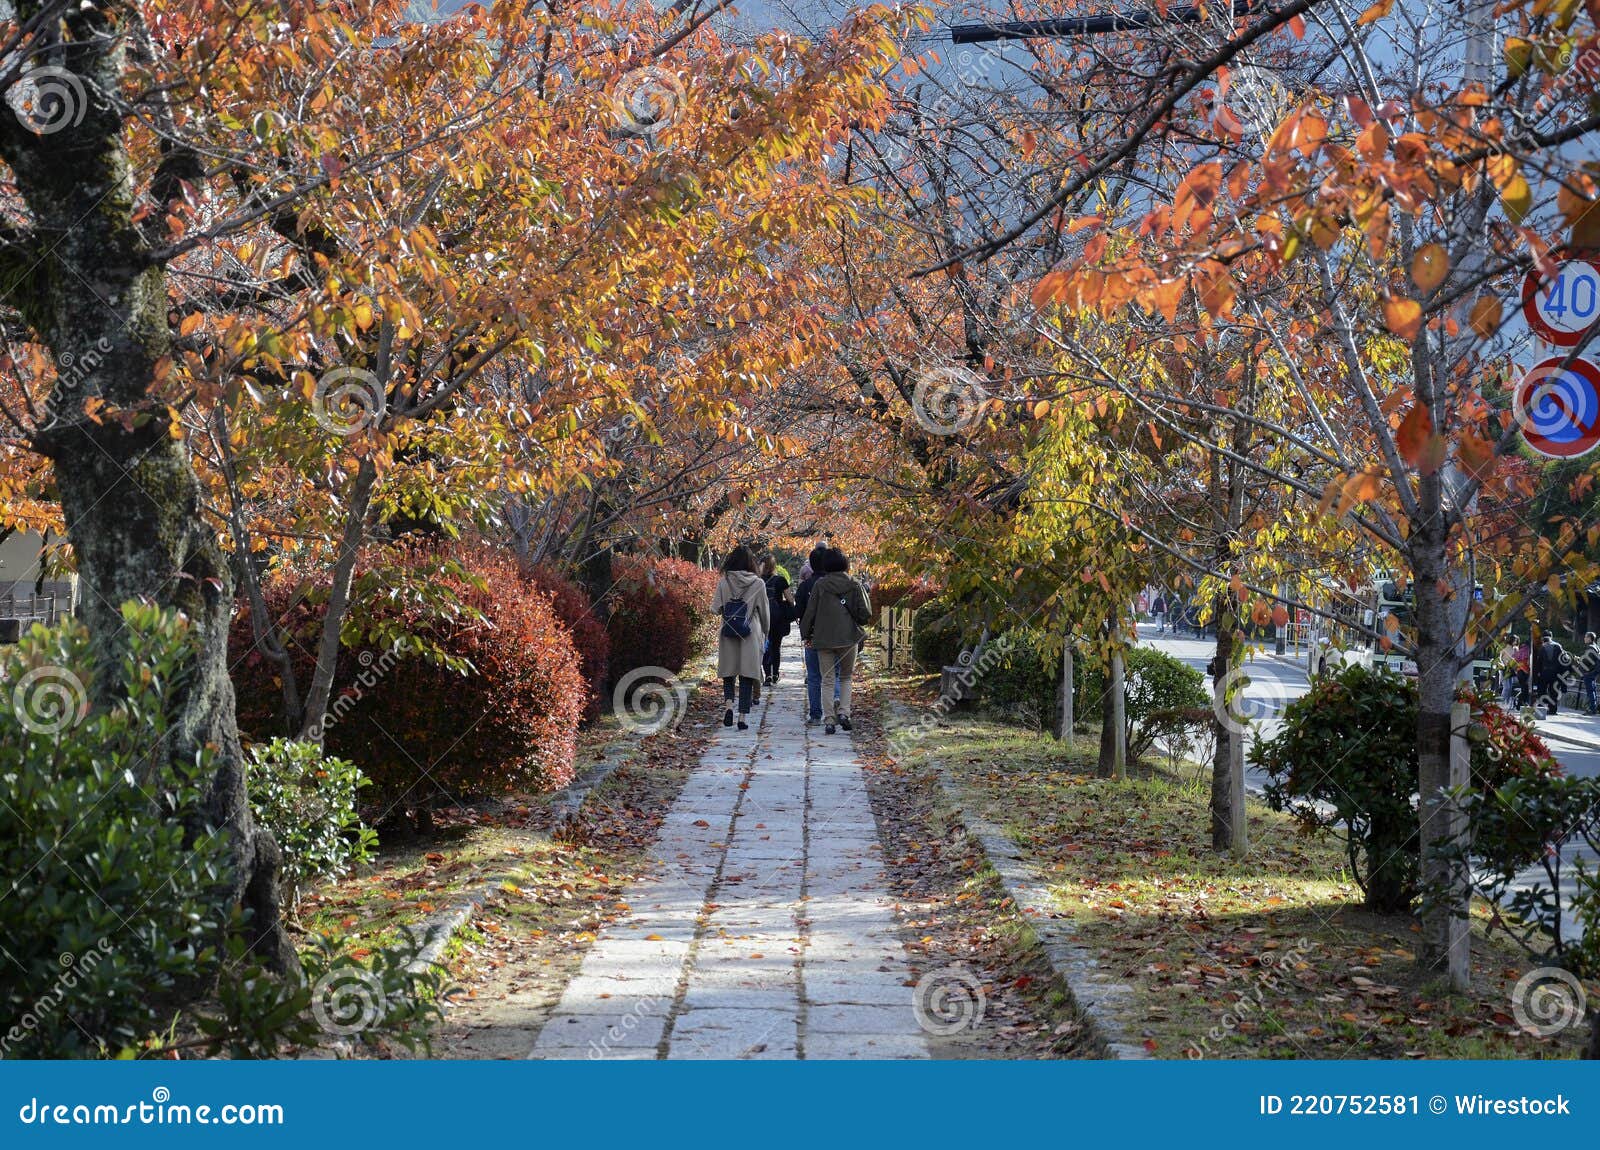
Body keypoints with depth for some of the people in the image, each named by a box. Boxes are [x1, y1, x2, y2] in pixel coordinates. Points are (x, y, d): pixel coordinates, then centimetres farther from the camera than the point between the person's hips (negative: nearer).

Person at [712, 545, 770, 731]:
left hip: (728, 634, 1)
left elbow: (716, 608, -1)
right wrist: (765, 632, 16)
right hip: (751, 635, -1)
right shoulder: (758, 583, -4)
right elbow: (764, 612, 3)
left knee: (728, 673, 13)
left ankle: (729, 705, -10)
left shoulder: (723, 582, -3)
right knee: (747, 676, 4)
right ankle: (743, 716, 1)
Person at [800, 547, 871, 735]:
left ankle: (830, 720, 0)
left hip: (824, 640, -1)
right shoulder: (854, 586, -2)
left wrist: (806, 634, 13)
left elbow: (810, 612, 0)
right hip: (849, 638, 1)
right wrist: (858, 623, 17)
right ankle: (843, 711, -3)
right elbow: (865, 614, -5)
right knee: (845, 678, 16)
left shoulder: (820, 585, -3)